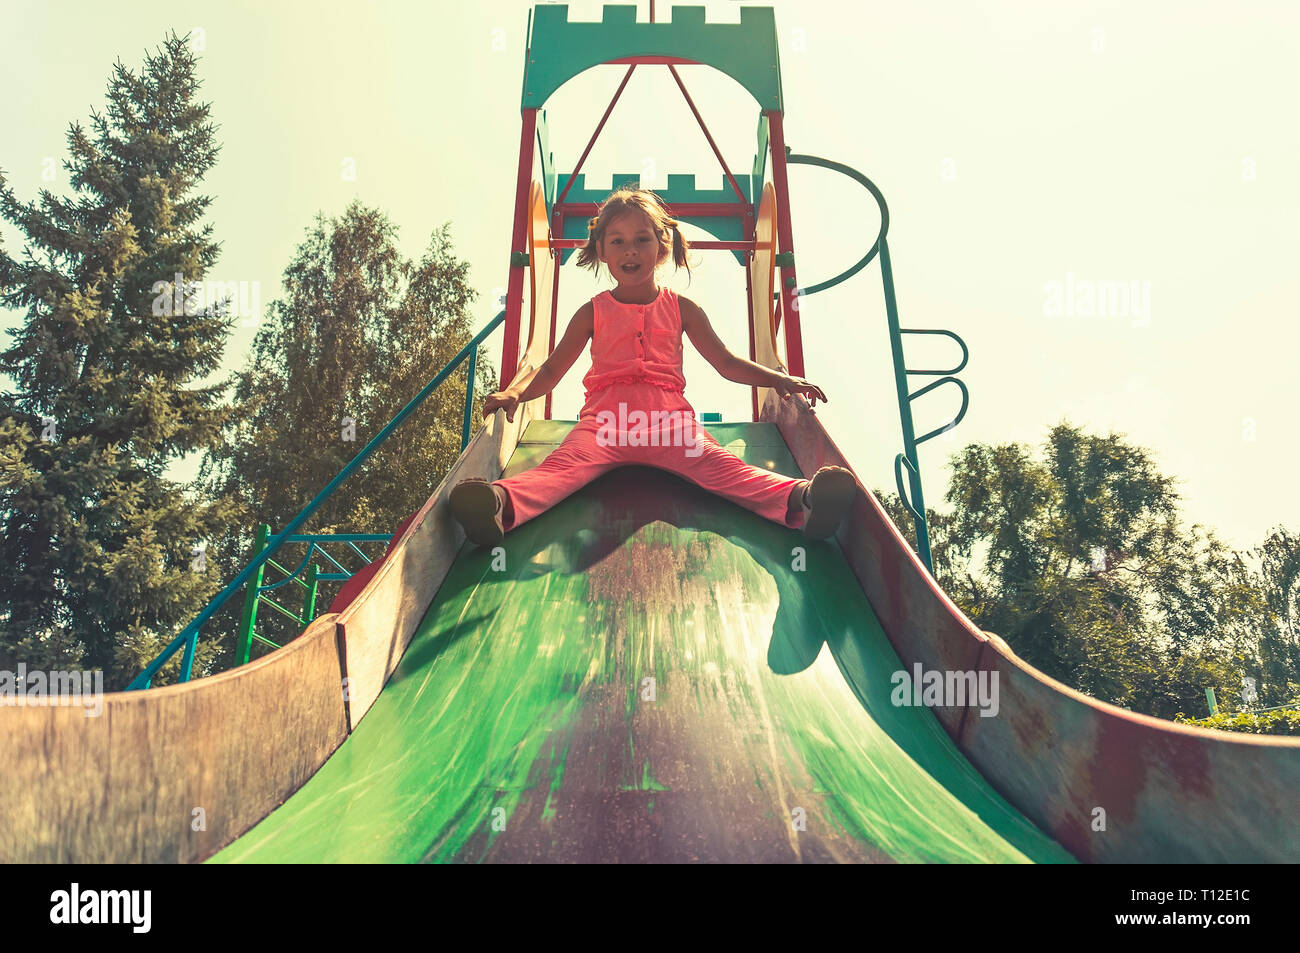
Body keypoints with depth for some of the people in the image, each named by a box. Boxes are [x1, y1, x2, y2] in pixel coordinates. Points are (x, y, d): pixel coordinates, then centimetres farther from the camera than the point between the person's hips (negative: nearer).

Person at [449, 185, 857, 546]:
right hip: (605, 417, 0)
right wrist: (514, 392, -4)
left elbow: (726, 363, 21)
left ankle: (799, 499, -56)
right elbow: (552, 370, 17)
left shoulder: (681, 308, 20)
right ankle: (502, 505, -61)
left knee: (715, 463, -30)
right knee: (566, 462, -32)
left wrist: (779, 379, 6)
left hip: (668, 417, 0)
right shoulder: (593, 312, 18)